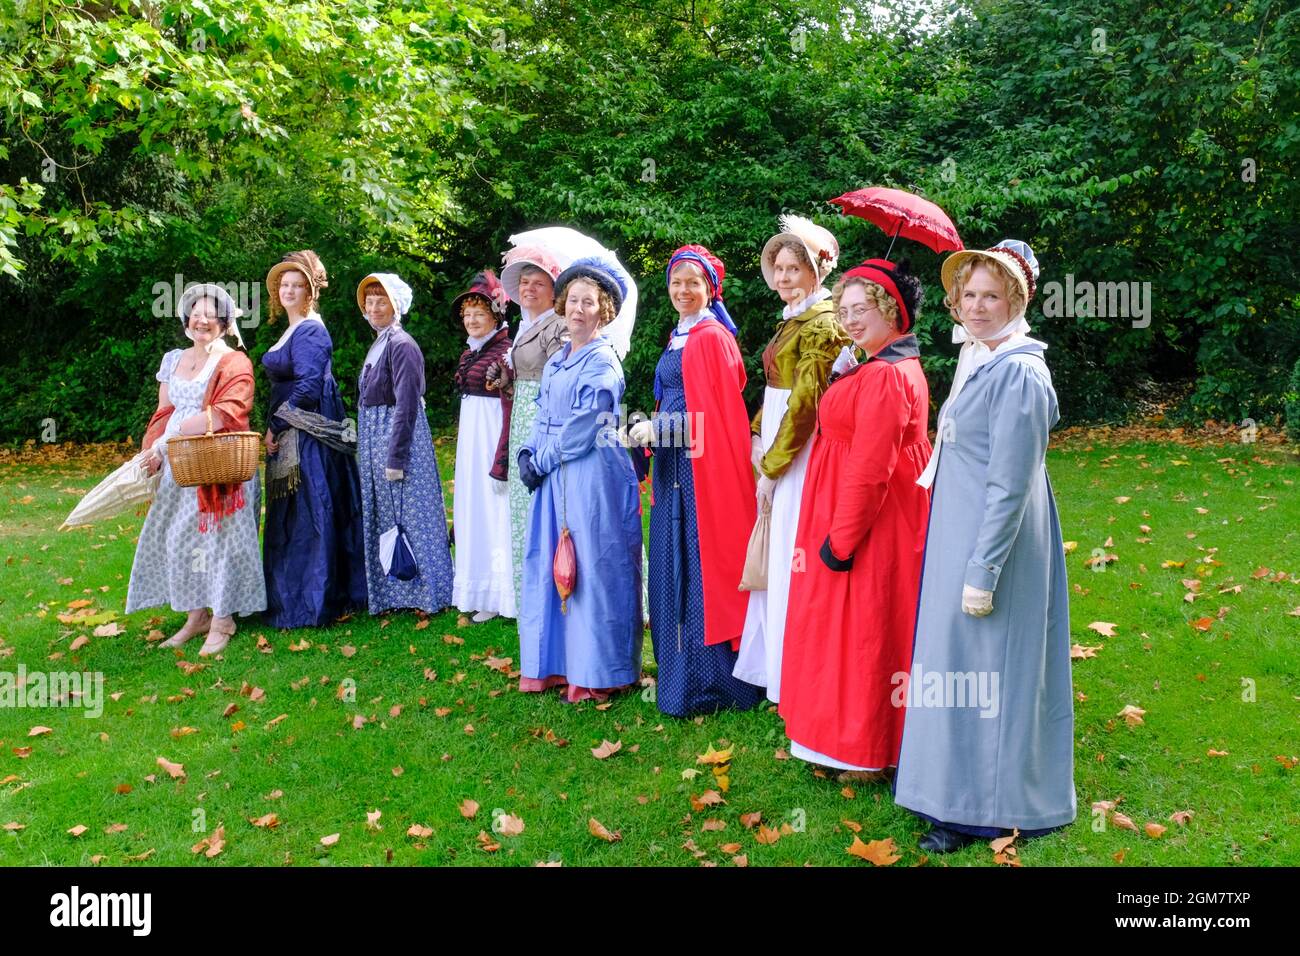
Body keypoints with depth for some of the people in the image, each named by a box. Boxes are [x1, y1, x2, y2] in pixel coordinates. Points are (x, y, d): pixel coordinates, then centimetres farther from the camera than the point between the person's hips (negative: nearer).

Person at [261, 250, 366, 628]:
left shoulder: (310, 331, -12)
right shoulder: (292, 330, 18)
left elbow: (308, 387, -20)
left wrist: (276, 426, -14)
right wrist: (275, 428, 14)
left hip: (306, 437, -10)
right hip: (288, 437, 10)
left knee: (306, 516, -5)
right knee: (291, 518, 13)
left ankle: (307, 605, 2)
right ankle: (291, 597, 20)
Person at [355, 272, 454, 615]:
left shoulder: (401, 345, -14)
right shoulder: (379, 344, 15)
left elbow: (407, 405, -20)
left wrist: (395, 458, -22)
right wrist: (365, 450, 17)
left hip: (398, 433, -9)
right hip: (373, 437, 9)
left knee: (407, 514, -1)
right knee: (382, 515, 14)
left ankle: (422, 590, 10)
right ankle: (390, 589, 24)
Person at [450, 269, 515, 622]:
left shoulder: (504, 352, -14)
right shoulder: (469, 353, 13)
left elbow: (510, 411, -18)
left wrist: (500, 461, -21)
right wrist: (462, 443, 17)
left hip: (492, 438, -9)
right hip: (469, 438, 9)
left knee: (494, 512, -3)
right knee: (472, 509, 12)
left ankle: (496, 595, 7)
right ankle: (477, 589, 22)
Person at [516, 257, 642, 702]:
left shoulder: (602, 361, -8)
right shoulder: (555, 361, 16)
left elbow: (584, 425, -14)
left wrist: (542, 460, -8)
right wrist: (529, 455, 2)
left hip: (593, 474, -8)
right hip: (556, 476, 8)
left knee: (592, 565, -3)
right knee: (551, 563, 10)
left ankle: (595, 673, 6)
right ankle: (555, 663, 20)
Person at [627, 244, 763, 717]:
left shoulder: (711, 338, -12)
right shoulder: (678, 338, 16)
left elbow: (711, 414, -17)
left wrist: (656, 428, -15)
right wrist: (656, 430, 9)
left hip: (701, 466, -9)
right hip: (676, 464, 10)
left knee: (700, 567, -3)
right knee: (674, 566, 14)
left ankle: (705, 683, 7)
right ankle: (679, 669, 26)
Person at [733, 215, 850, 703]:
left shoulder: (823, 324, -14)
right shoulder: (794, 319, 15)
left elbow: (805, 401, -19)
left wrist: (773, 466, -17)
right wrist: (758, 436, 7)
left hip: (800, 453, -9)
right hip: (777, 447, 9)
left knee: (793, 560, -2)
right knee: (776, 560, 15)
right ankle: (773, 662, 27)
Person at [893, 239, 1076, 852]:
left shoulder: (1017, 373, -19)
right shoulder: (978, 360, 10)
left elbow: (1010, 485, -22)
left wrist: (983, 572, -21)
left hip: (993, 542, -10)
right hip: (959, 534, 10)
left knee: (982, 664, 2)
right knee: (962, 660, 18)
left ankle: (981, 811, 18)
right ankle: (969, 796, 34)